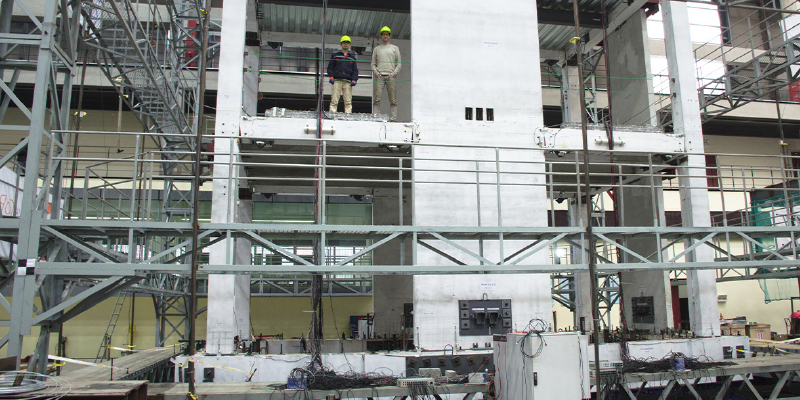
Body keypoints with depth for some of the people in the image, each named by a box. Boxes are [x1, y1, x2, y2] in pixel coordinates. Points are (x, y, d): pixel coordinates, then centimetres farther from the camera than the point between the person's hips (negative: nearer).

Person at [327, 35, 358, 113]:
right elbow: (330, 67, 12)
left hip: (348, 82, 1)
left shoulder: (352, 57, 19)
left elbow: (355, 70, 14)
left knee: (348, 101, -6)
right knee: (334, 100, -7)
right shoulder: (335, 55, 16)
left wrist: (354, 80, -1)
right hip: (337, 81, -1)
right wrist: (331, 77, -2)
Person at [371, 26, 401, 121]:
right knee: (376, 99, -11)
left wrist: (394, 73, -5)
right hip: (379, 76, 0)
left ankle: (393, 119, -8)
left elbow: (399, 63, 12)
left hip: (391, 76, 0)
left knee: (393, 100, -7)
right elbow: (373, 63, 18)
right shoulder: (377, 49, 21)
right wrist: (375, 71, -2)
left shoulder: (395, 48, 18)